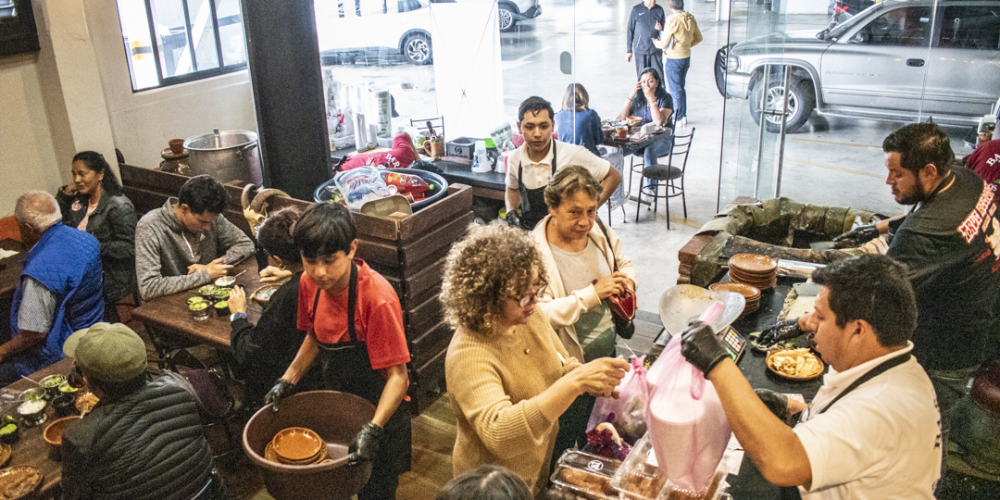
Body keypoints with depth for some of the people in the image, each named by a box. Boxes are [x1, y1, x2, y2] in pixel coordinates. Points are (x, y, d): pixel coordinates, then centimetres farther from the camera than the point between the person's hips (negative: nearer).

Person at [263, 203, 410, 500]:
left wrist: (372, 430, -37)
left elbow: (398, 376, -27)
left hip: (378, 411, -6)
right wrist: (287, 382, -2)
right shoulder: (310, 284, -10)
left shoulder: (377, 298, -31)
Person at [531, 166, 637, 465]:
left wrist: (627, 280, -11)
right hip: (569, 364, -7)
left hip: (607, 351, 7)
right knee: (564, 443, 14)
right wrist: (592, 293, -34)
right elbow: (540, 313, -33)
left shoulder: (598, 231, -6)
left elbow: (623, 262, 12)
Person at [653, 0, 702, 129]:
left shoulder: (673, 20, -19)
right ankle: (683, 116, 27)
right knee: (680, 88, 19)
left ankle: (679, 119, 7)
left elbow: (664, 44, -16)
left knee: (675, 89, 2)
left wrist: (656, 42, 4)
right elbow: (699, 38, 12)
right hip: (686, 57, 8)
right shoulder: (691, 19, 3)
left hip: (674, 59, -7)